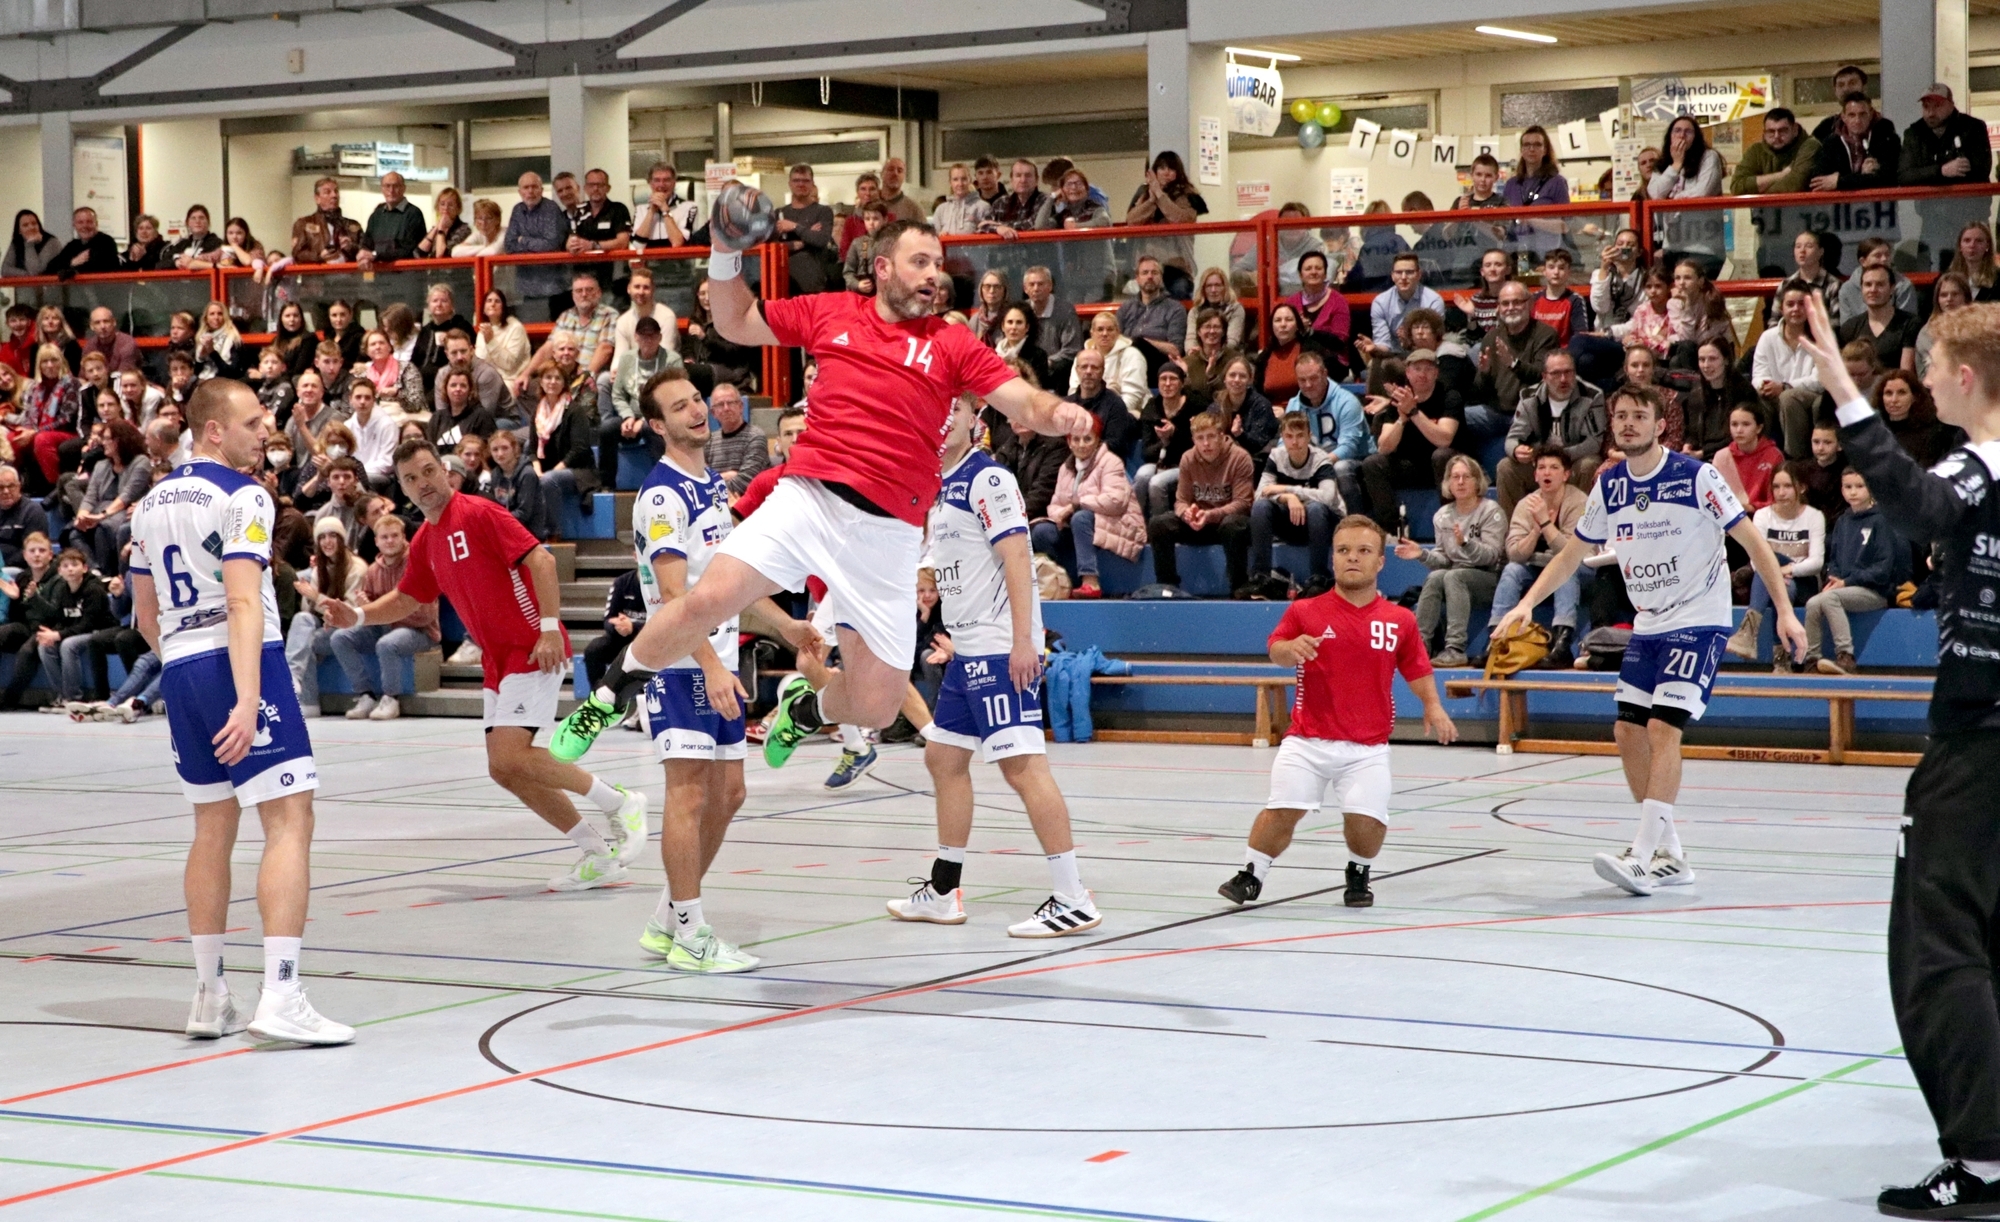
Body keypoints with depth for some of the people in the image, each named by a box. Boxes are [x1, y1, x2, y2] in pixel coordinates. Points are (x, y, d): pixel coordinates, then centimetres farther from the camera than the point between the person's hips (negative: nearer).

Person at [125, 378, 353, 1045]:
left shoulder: (151, 503, 16)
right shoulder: (242, 496, -9)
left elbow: (146, 614, 22)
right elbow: (243, 602, -19)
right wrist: (247, 701, -26)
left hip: (179, 670, 8)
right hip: (241, 664, -8)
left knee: (213, 826, 17)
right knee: (290, 819, -9)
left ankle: (210, 997, 20)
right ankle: (280, 998, -18)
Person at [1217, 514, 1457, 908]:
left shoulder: (1400, 621, 5)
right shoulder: (1306, 612, 2)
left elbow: (1417, 669, 13)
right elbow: (1276, 650, -1)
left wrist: (1433, 707, -2)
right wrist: (1291, 649, -24)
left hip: (1368, 748, 0)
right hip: (1307, 740, 0)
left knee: (1366, 822, -11)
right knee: (1282, 811, -12)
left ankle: (1359, 875, 20)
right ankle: (1251, 875, 10)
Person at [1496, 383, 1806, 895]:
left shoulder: (1695, 476, -14)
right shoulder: (1609, 485, 3)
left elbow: (1752, 540, -10)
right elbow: (1573, 553, 14)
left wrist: (1785, 611, -15)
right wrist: (1527, 603, 2)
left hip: (1699, 622, -7)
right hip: (1647, 626, 7)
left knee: (1662, 727, -19)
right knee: (1628, 732, 3)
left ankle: (1643, 858, -22)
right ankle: (1669, 855, 14)